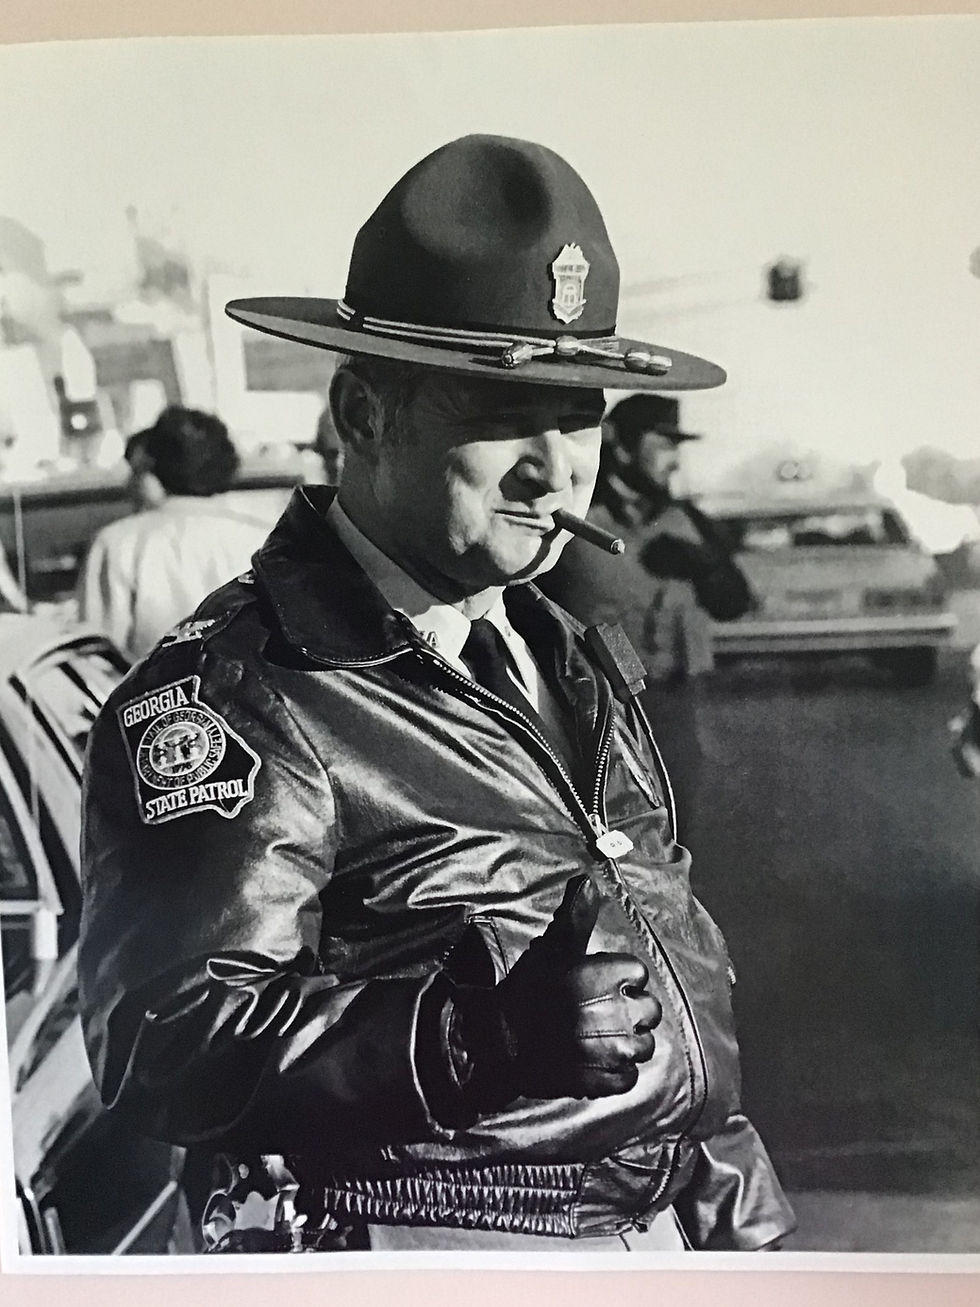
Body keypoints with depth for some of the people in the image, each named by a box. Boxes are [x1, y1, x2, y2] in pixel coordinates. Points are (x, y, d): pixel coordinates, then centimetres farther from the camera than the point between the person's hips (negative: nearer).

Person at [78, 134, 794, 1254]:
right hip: (424, 1247, -7)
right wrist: (487, 1027, -34)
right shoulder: (225, 697, -17)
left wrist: (742, 1215, 13)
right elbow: (161, 1049, -24)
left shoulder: (578, 665, 8)